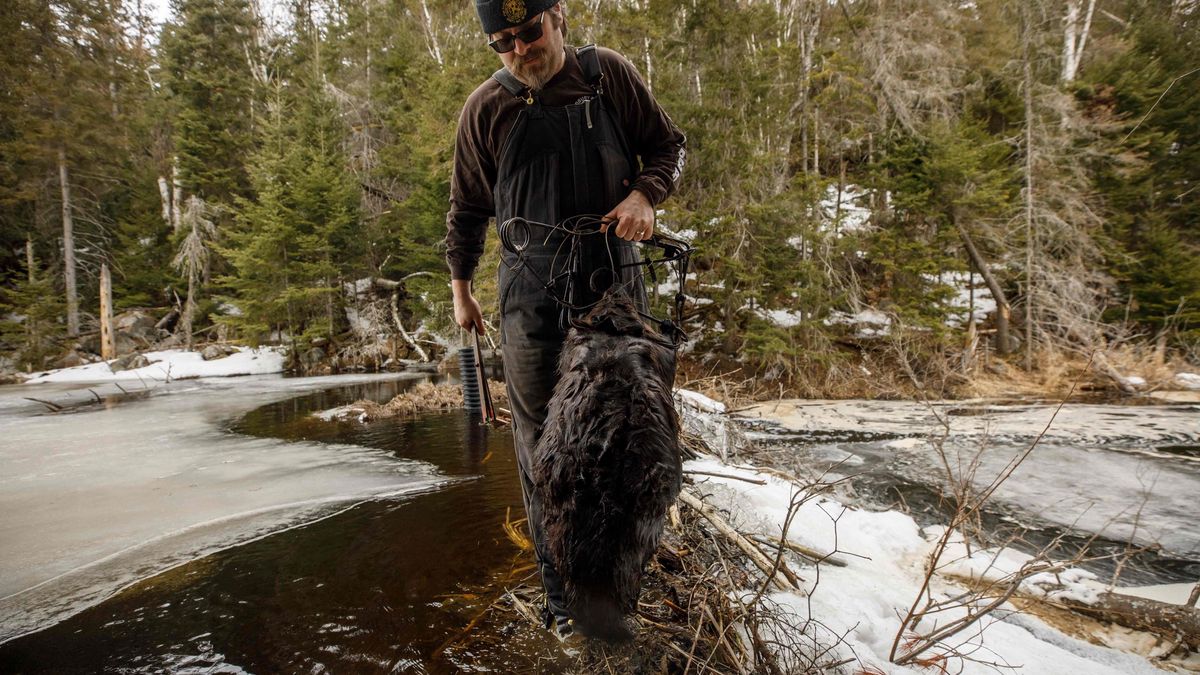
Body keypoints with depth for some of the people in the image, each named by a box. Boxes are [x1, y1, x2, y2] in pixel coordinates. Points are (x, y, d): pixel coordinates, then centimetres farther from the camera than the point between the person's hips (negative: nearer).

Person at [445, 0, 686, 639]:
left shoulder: (609, 74, 3)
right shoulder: (485, 107, 4)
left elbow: (667, 144, 11)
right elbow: (468, 207, 12)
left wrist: (646, 193, -11)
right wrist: (460, 285, 14)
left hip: (614, 279, 1)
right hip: (531, 291, 0)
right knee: (539, 438, 2)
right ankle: (560, 591, 18)